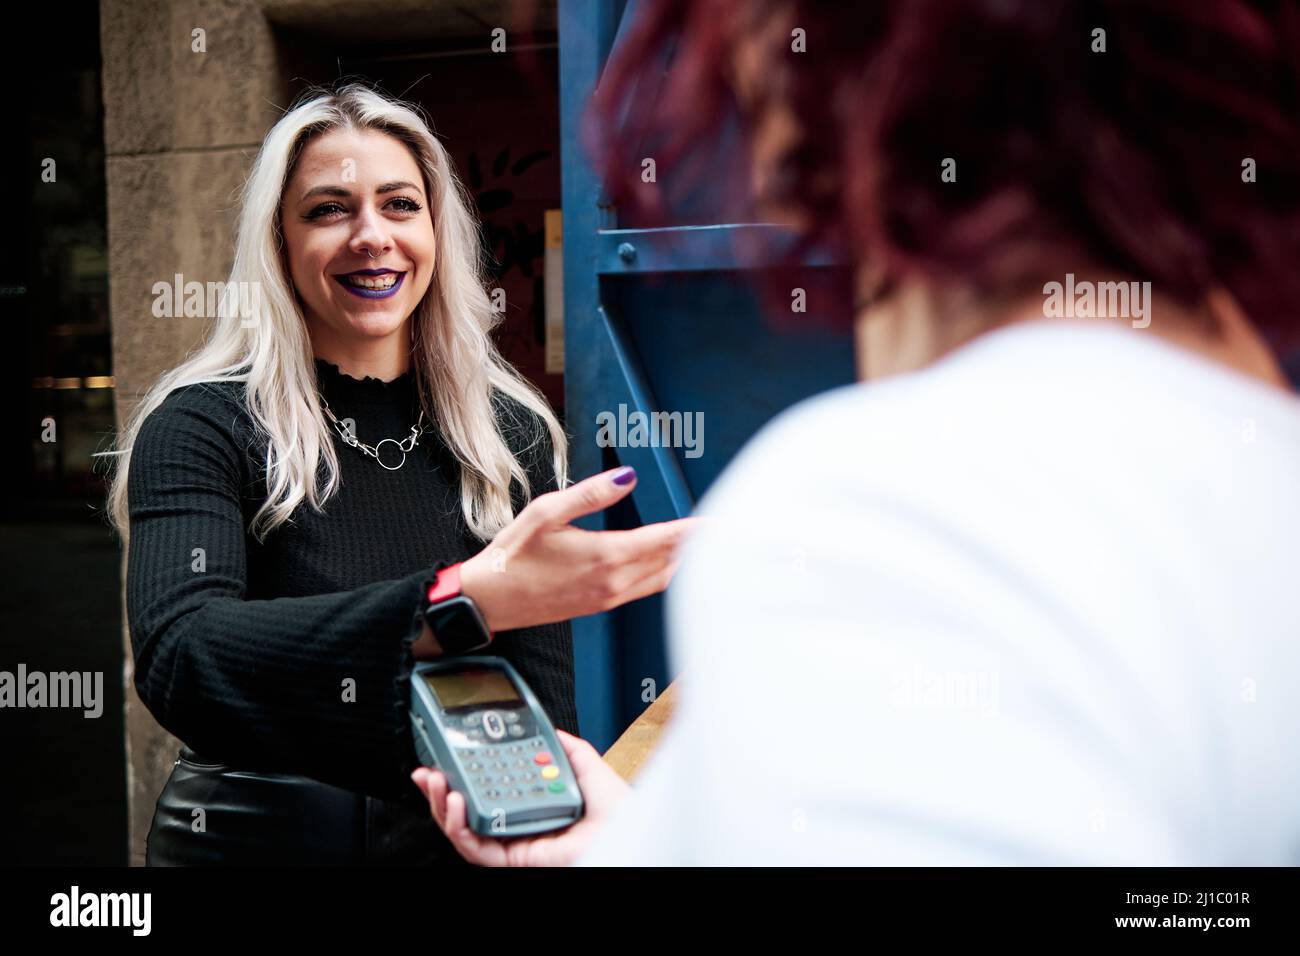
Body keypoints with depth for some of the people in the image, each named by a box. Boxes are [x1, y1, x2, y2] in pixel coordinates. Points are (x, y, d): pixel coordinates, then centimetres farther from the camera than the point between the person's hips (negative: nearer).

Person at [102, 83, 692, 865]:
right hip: (257, 837, -2)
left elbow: (544, 698, -3)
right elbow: (176, 660, -30)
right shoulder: (202, 425, -12)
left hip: (463, 839, 3)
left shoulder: (511, 433, -2)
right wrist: (467, 600, -40)